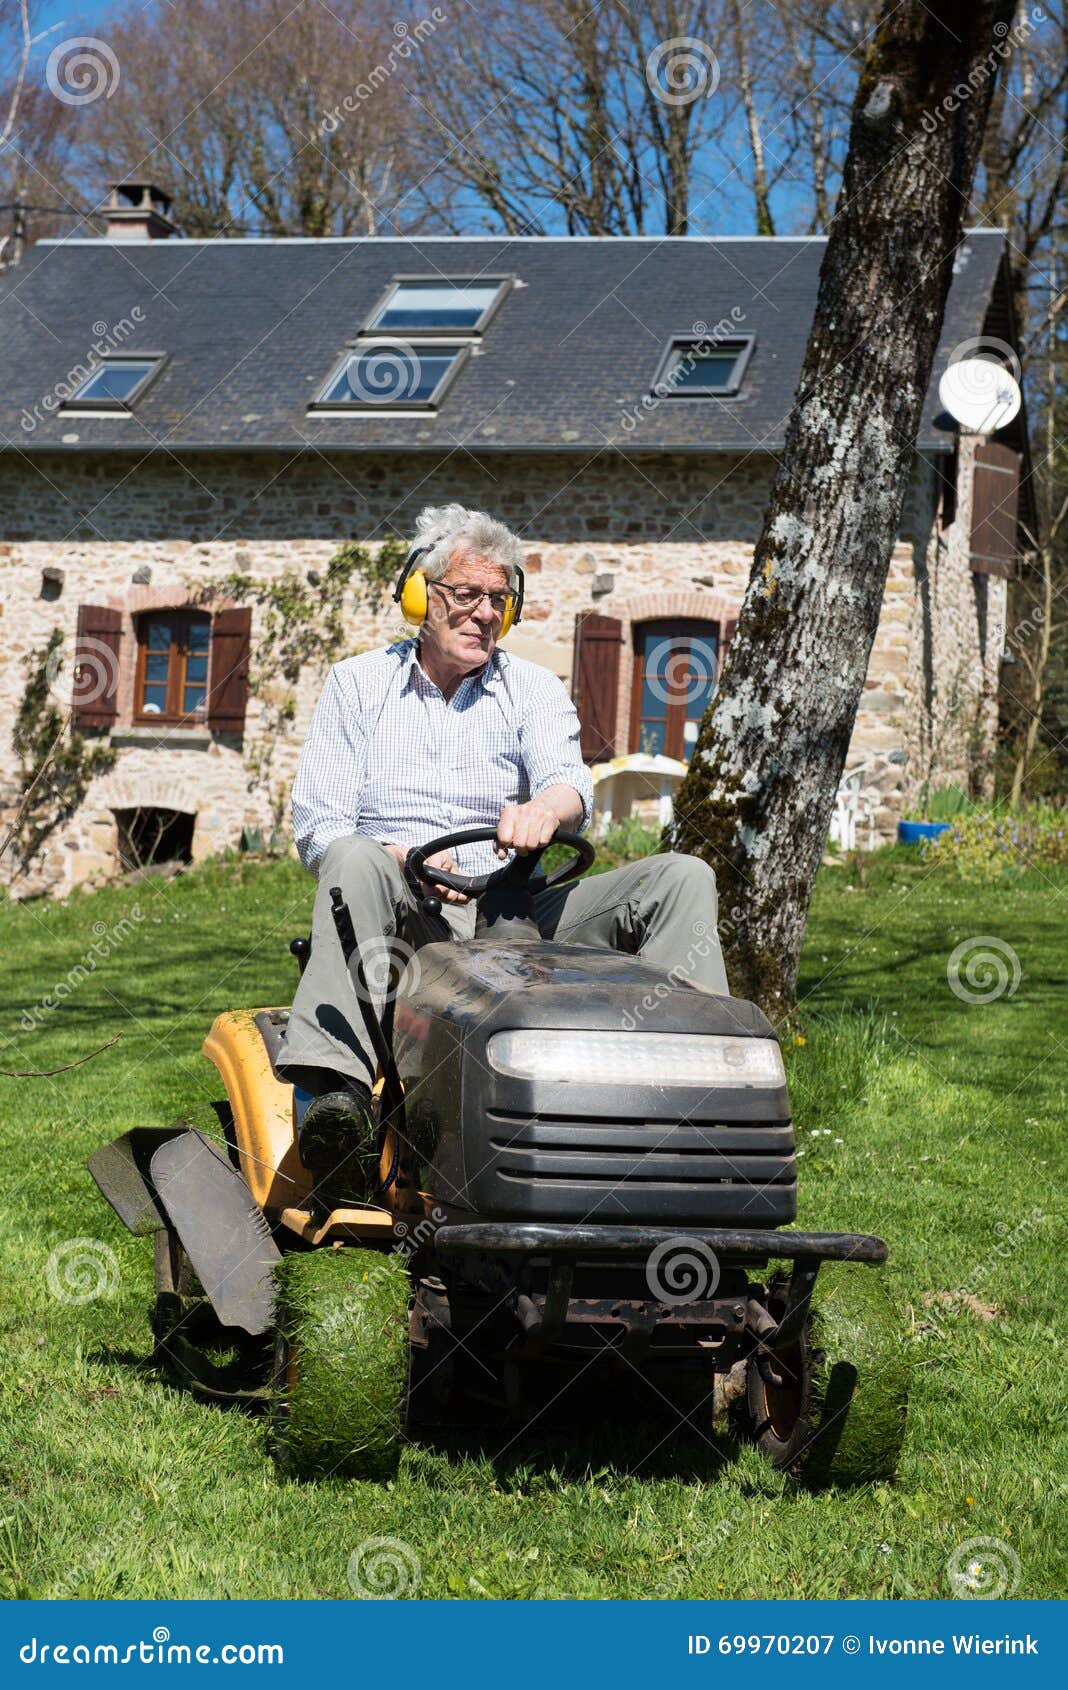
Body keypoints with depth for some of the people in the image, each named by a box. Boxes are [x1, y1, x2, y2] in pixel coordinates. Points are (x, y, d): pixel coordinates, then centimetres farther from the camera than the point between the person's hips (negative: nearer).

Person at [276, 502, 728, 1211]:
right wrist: (405, 859, -20)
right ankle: (332, 1093, -55)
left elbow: (571, 785, -7)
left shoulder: (535, 691, 14)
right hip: (400, 920, -2)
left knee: (682, 877, -16)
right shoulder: (358, 685, 10)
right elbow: (317, 828, 1)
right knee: (356, 860, -38)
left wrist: (545, 809, -34)